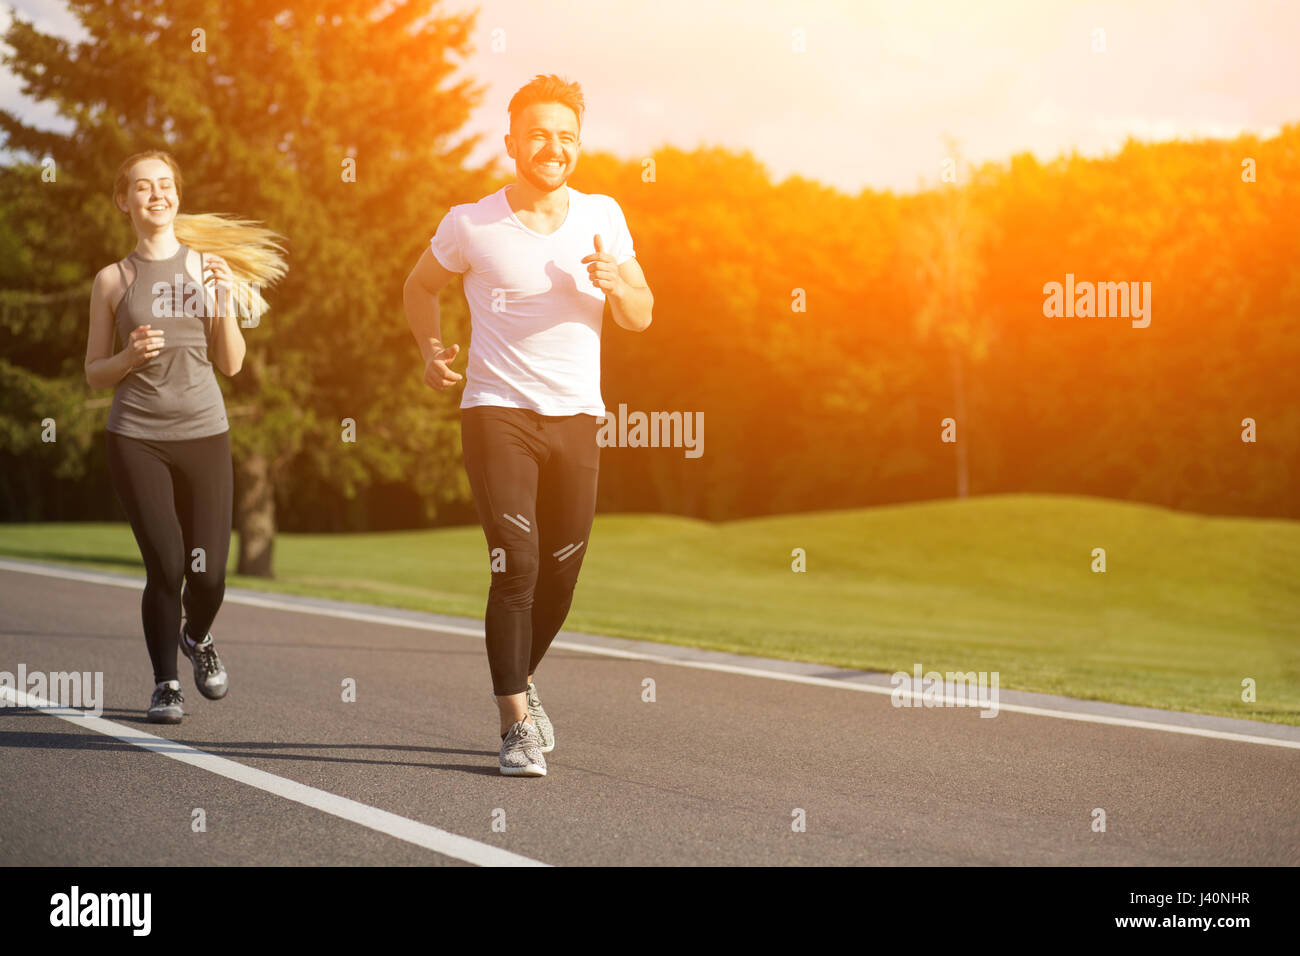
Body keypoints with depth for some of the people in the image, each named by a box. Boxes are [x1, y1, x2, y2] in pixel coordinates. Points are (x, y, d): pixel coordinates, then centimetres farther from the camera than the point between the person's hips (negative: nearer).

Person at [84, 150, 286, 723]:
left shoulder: (208, 267, 9)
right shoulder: (113, 280, 6)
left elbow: (231, 364, 7)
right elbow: (94, 374, 9)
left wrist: (225, 303, -7)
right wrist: (129, 357, -11)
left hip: (203, 433, 1)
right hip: (137, 437, -1)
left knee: (208, 572, -4)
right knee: (166, 566, -10)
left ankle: (197, 637, 31)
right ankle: (165, 684, 9)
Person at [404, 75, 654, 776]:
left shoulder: (602, 217, 6)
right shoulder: (471, 224, -2)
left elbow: (640, 318, 9)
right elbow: (420, 285, 16)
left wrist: (617, 284, -13)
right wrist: (432, 350, -1)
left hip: (576, 416, 3)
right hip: (497, 410, -3)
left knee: (562, 572, 9)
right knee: (517, 564, -14)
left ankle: (520, 679, 35)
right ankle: (516, 724, -8)